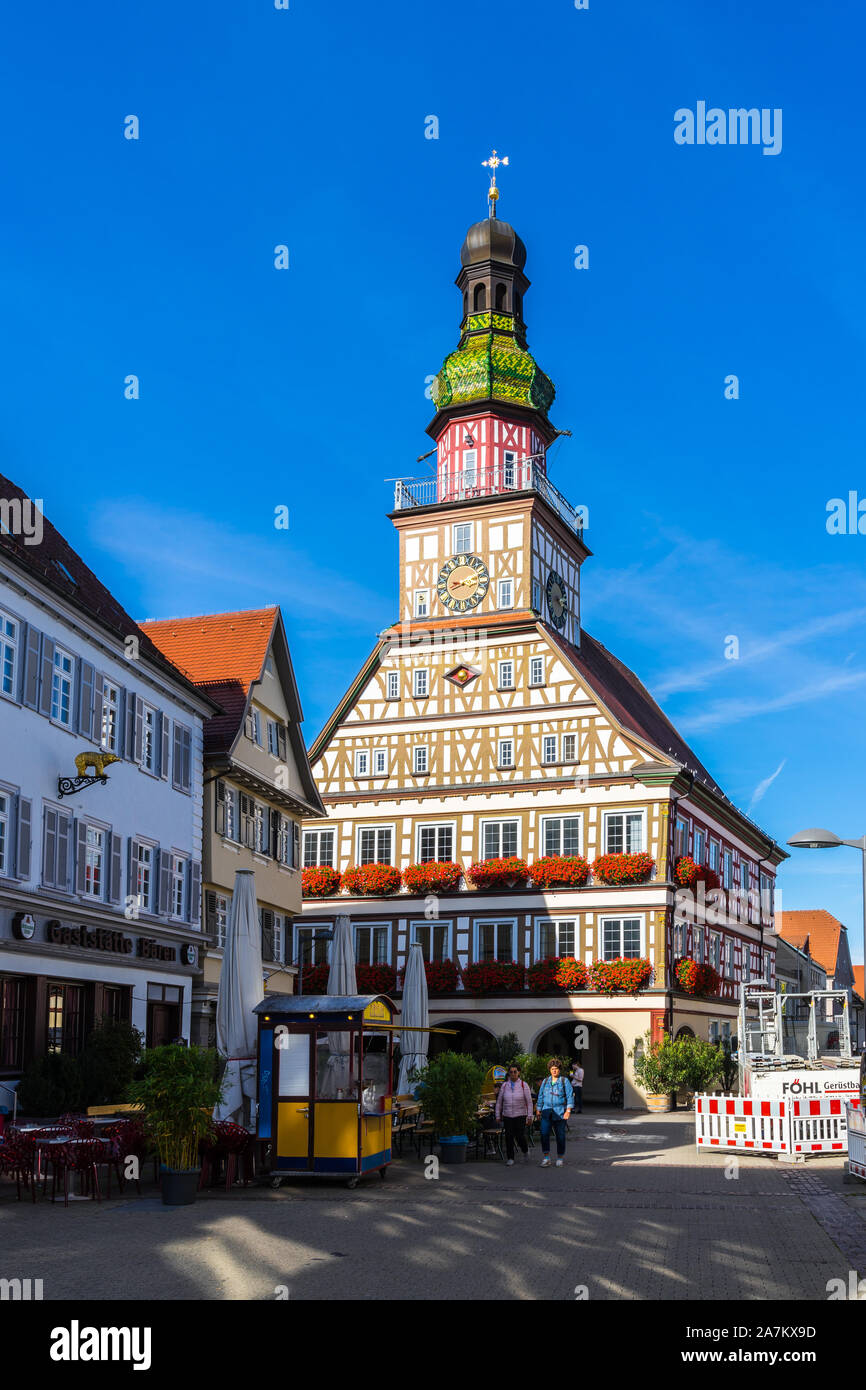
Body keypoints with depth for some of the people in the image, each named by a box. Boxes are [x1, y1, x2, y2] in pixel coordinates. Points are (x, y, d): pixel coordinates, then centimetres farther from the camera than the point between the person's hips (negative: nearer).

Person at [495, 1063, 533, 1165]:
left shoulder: (523, 1085, -1)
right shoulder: (504, 1085, 6)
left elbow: (529, 1101, -1)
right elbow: (499, 1101, 11)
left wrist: (530, 1115, -7)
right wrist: (498, 1115, 7)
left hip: (520, 1115, -2)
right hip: (507, 1116, 2)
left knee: (520, 1136, -7)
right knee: (509, 1137, -2)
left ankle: (525, 1150, 25)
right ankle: (510, 1159, 8)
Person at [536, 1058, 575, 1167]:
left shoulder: (565, 1081, 2)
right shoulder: (545, 1081, 12)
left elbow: (570, 1096, -2)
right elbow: (540, 1096, 18)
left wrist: (568, 1110, -11)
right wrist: (538, 1110, 13)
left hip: (560, 1112, -2)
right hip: (547, 1111, 2)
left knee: (560, 1135, 1)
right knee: (544, 1133, -11)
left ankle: (560, 1158, 14)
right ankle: (546, 1158, -6)